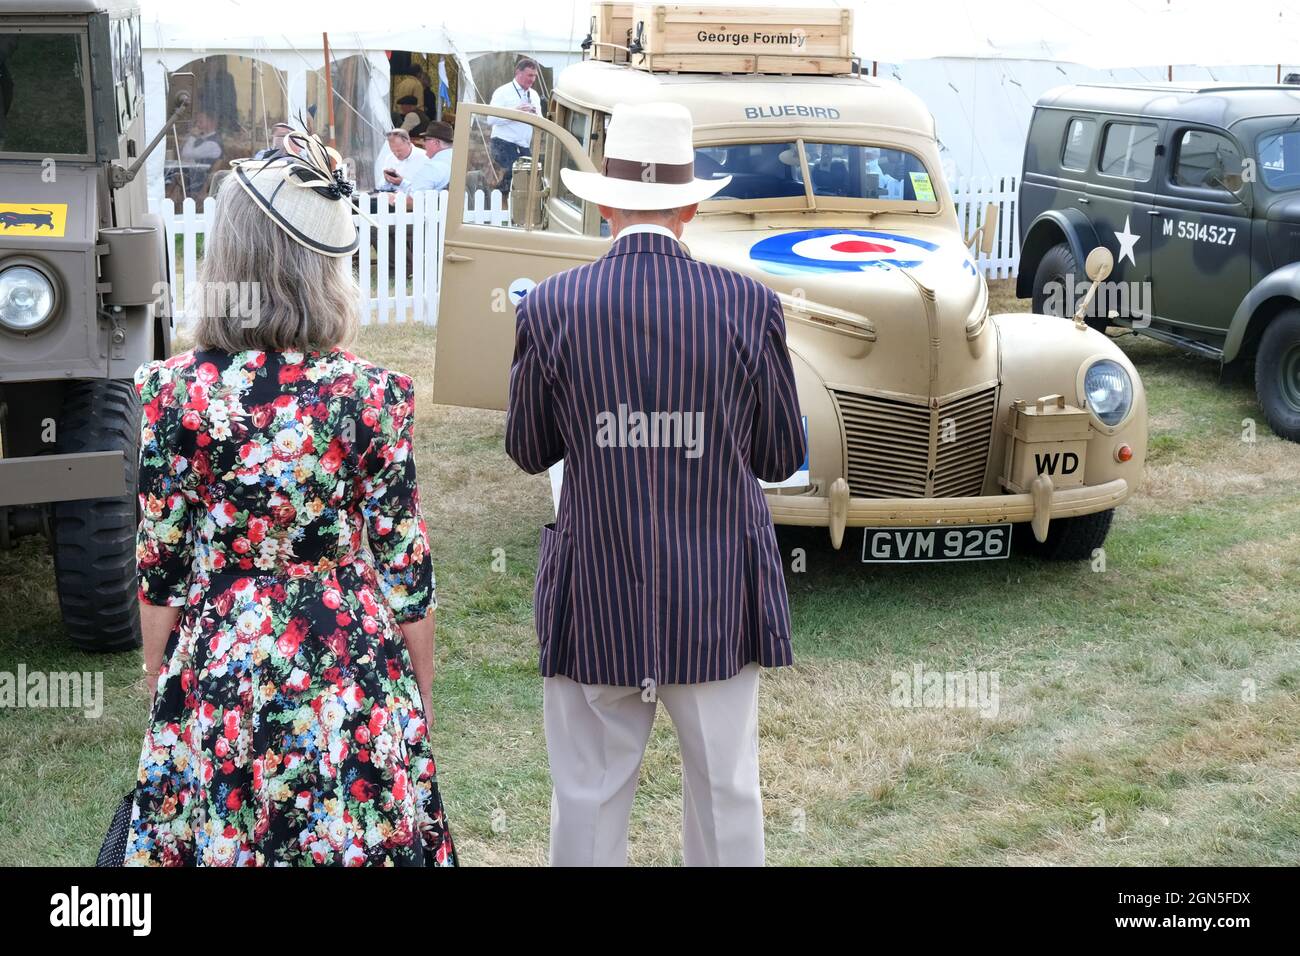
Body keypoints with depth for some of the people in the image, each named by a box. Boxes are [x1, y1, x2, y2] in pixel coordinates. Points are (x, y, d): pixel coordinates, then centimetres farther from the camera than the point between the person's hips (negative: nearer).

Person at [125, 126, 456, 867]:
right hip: (351, 681, 0)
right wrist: (422, 694, 8)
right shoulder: (373, 396, -12)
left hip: (218, 674, 1)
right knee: (348, 834, 15)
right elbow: (404, 567, -6)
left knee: (218, 840, 16)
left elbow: (161, 566, -4)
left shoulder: (178, 391, -10)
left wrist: (161, 683, 11)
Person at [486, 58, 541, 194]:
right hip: (504, 143, -6)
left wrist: (536, 116, -4)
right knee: (504, 184, -12)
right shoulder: (503, 92, -3)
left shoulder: (534, 95, 16)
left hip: (525, 147, 6)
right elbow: (490, 119, -13)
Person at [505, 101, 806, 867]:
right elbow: (782, 455, 1)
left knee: (589, 800, 12)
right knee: (727, 795, 14)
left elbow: (528, 451, 3)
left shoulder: (551, 308, -8)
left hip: (595, 605, 0)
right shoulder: (750, 306, -7)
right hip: (718, 603, 1)